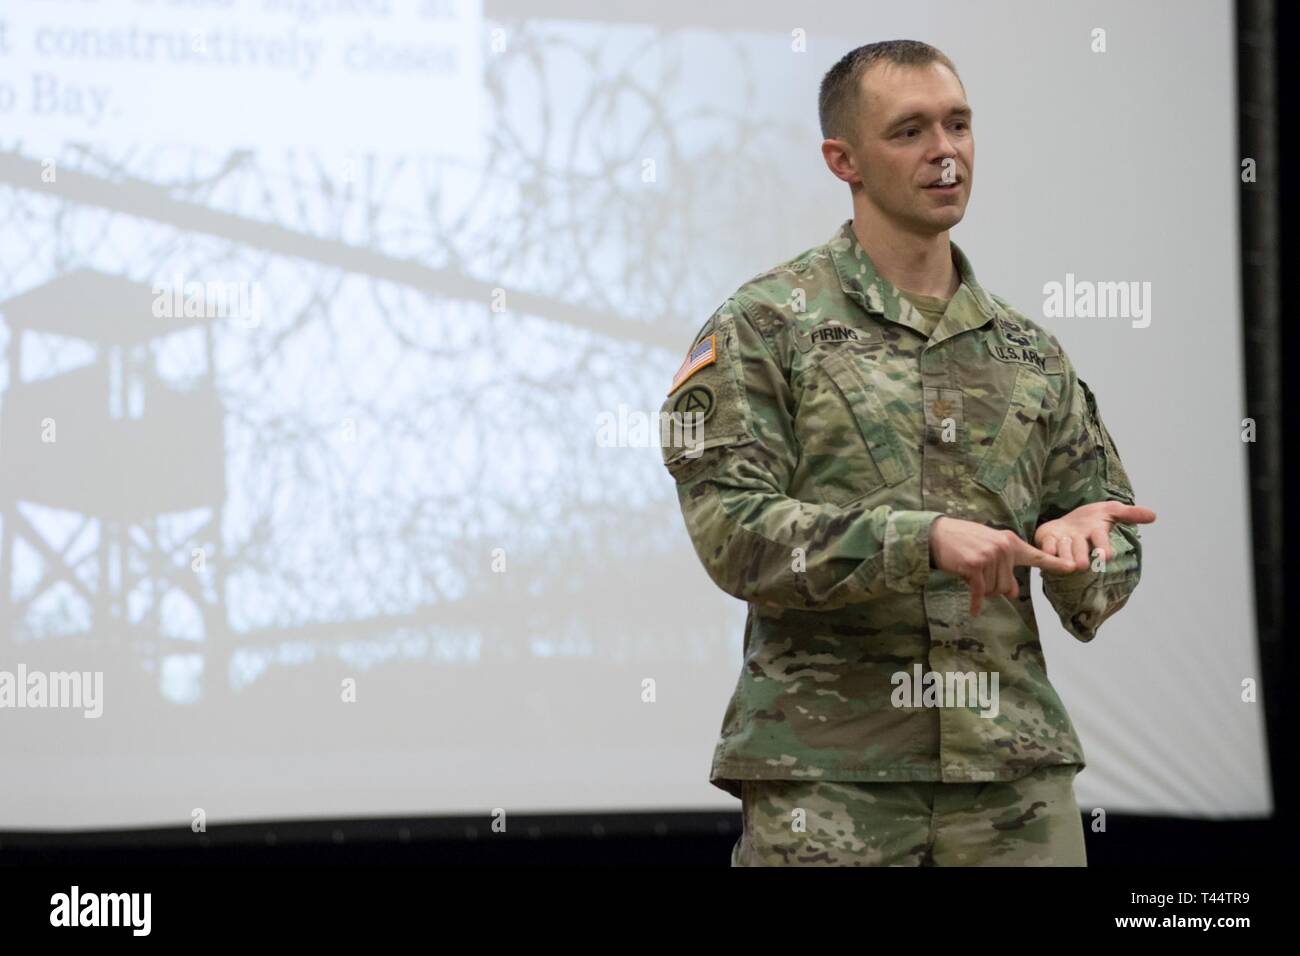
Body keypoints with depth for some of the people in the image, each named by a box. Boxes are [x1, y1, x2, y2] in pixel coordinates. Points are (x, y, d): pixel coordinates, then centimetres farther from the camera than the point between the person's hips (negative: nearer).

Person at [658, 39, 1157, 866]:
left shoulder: (1030, 354, 16)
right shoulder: (763, 326, 2)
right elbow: (733, 529, -9)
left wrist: (1079, 540, -8)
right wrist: (925, 540, -21)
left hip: (1013, 766, 4)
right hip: (828, 767, -4)